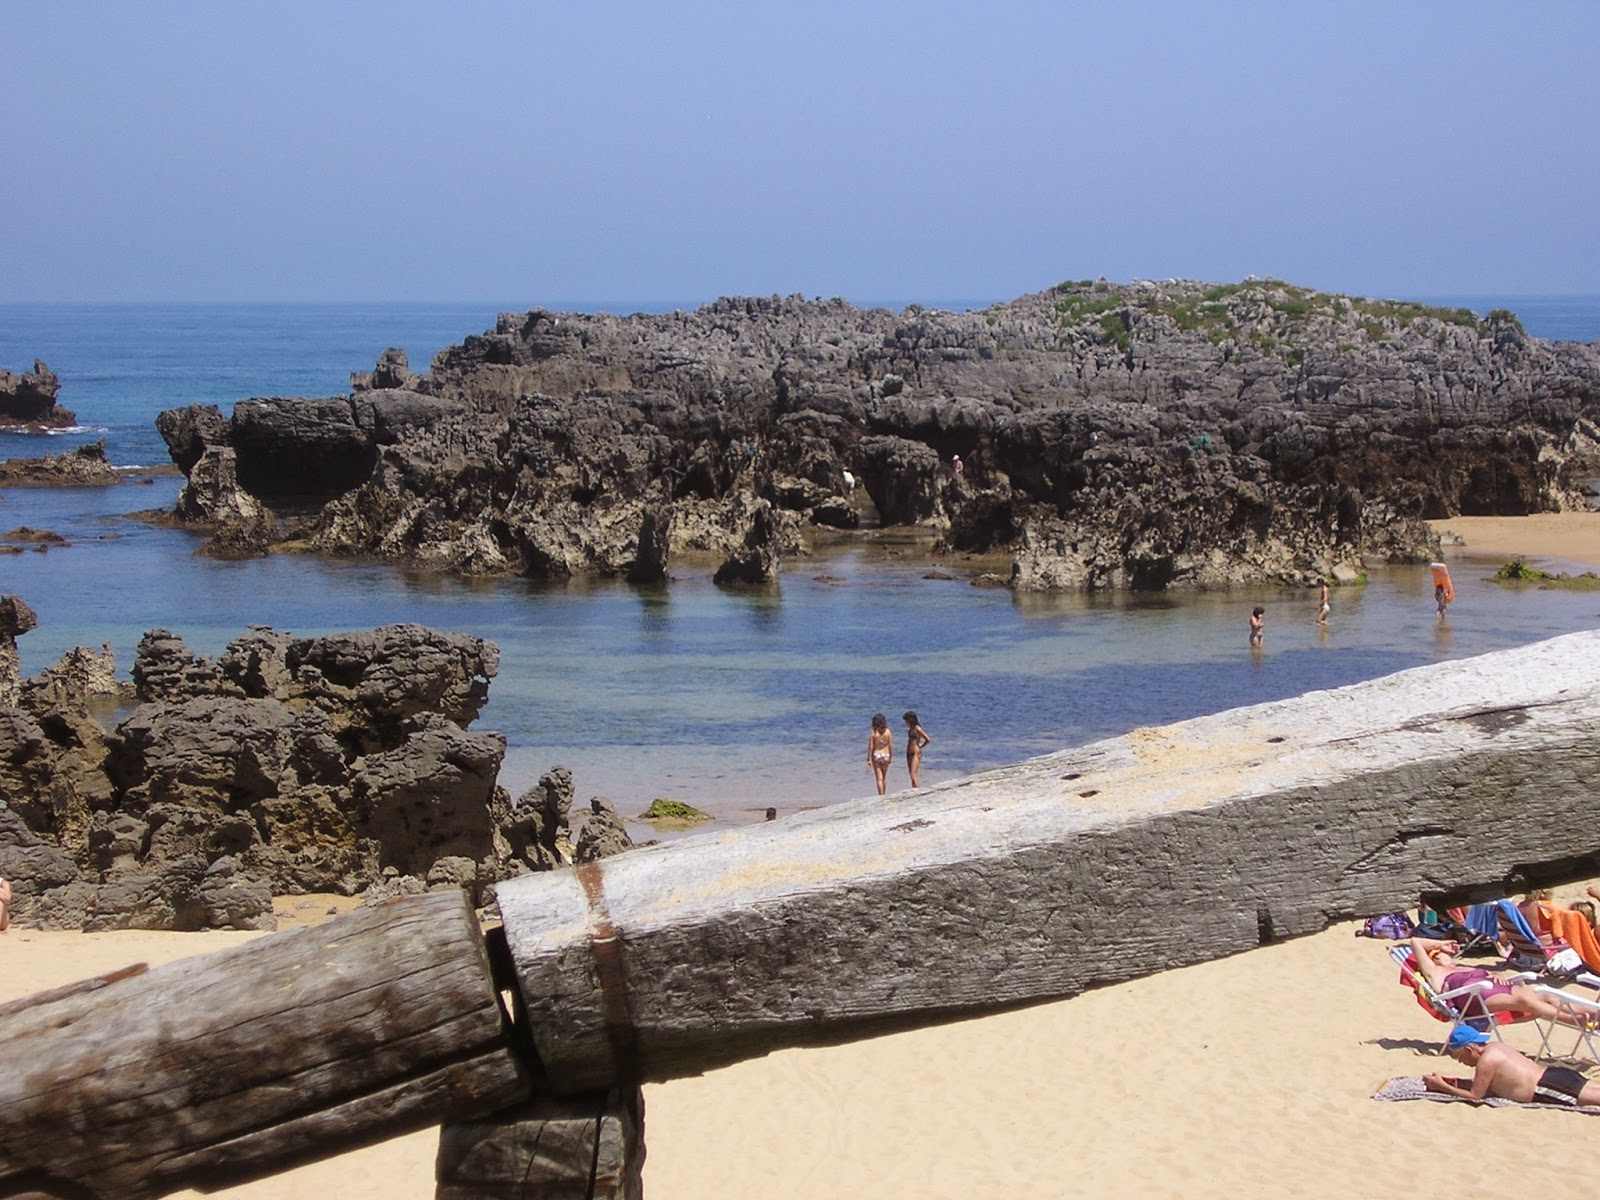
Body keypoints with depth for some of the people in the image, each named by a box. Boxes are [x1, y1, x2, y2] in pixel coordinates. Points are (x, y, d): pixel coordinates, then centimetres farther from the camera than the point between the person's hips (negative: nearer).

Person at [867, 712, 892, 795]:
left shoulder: (873, 733, -10)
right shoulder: (888, 732, -5)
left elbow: (870, 747, -9)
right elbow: (891, 746, -2)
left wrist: (869, 759, -4)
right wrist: (890, 757, 9)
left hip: (876, 755, -2)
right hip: (886, 755, 2)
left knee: (879, 778, 0)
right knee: (884, 777, 16)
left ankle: (881, 796, -4)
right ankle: (883, 795, 23)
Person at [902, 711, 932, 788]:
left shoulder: (917, 729, -13)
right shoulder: (911, 728, 12)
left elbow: (928, 740, -14)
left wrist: (920, 746, -2)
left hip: (916, 754, -9)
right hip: (909, 754, 9)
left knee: (913, 776, -16)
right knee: (911, 776, 8)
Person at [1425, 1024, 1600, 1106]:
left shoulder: (1487, 1060, -12)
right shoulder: (1494, 1046, 17)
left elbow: (1475, 1095, -9)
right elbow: (1485, 1086, 26)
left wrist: (1443, 1087, -3)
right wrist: (1453, 1083, 17)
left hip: (1552, 1088, -9)